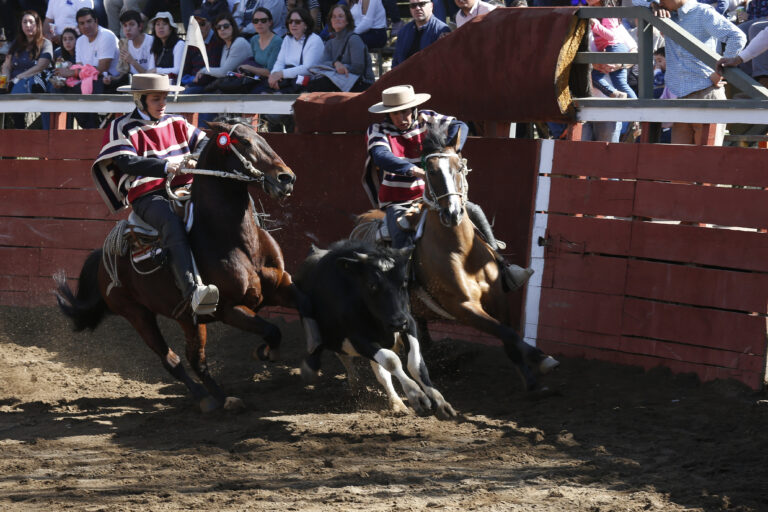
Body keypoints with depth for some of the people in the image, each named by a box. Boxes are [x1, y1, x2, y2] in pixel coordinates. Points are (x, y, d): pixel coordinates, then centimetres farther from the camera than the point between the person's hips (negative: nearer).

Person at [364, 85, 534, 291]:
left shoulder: (426, 120, 4)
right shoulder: (377, 130, -6)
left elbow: (459, 127, -10)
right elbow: (381, 157, -26)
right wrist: (415, 170, -43)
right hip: (397, 203, -4)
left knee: (473, 212, -10)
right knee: (403, 235, -36)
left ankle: (502, 267, -5)